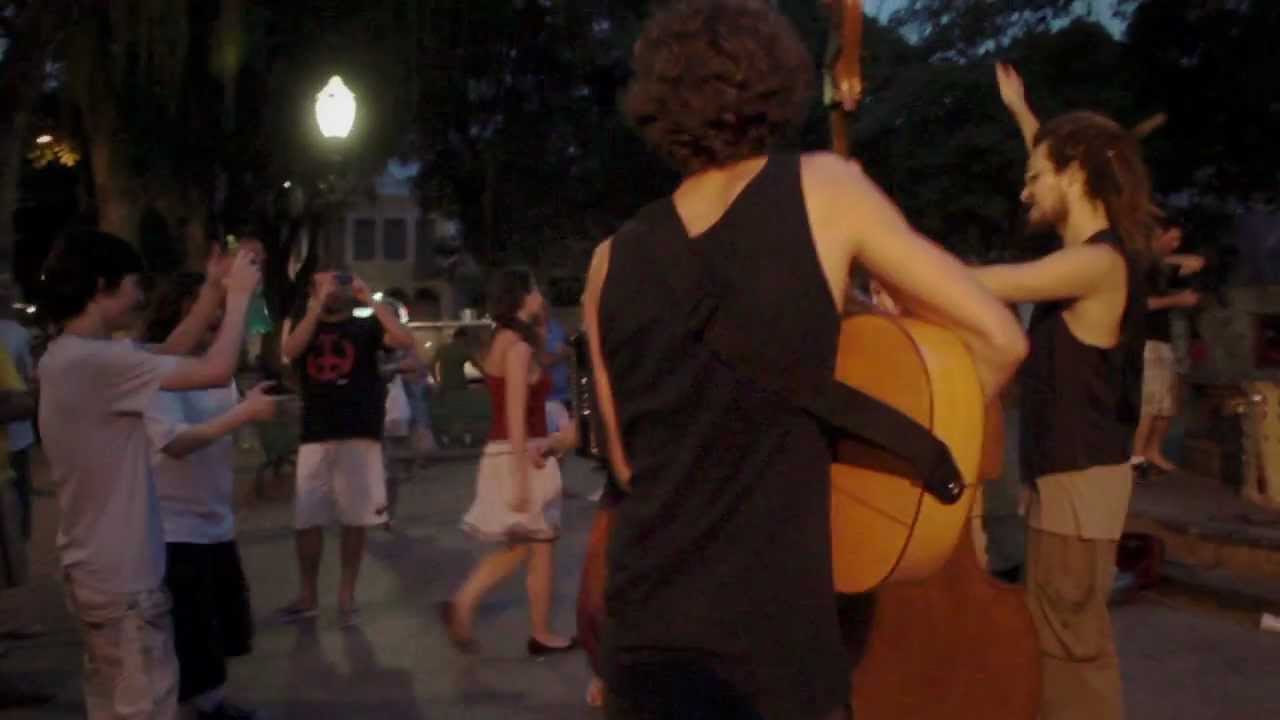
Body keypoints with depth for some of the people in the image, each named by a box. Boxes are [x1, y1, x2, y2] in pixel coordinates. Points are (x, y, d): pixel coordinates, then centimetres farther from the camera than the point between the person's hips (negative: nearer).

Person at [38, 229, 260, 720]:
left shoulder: (68, 357, 7)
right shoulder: (94, 360, -24)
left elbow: (167, 355, 12)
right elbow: (217, 370, -26)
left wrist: (214, 293, 6)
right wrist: (239, 295, -12)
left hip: (96, 571, 10)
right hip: (122, 577, -10)